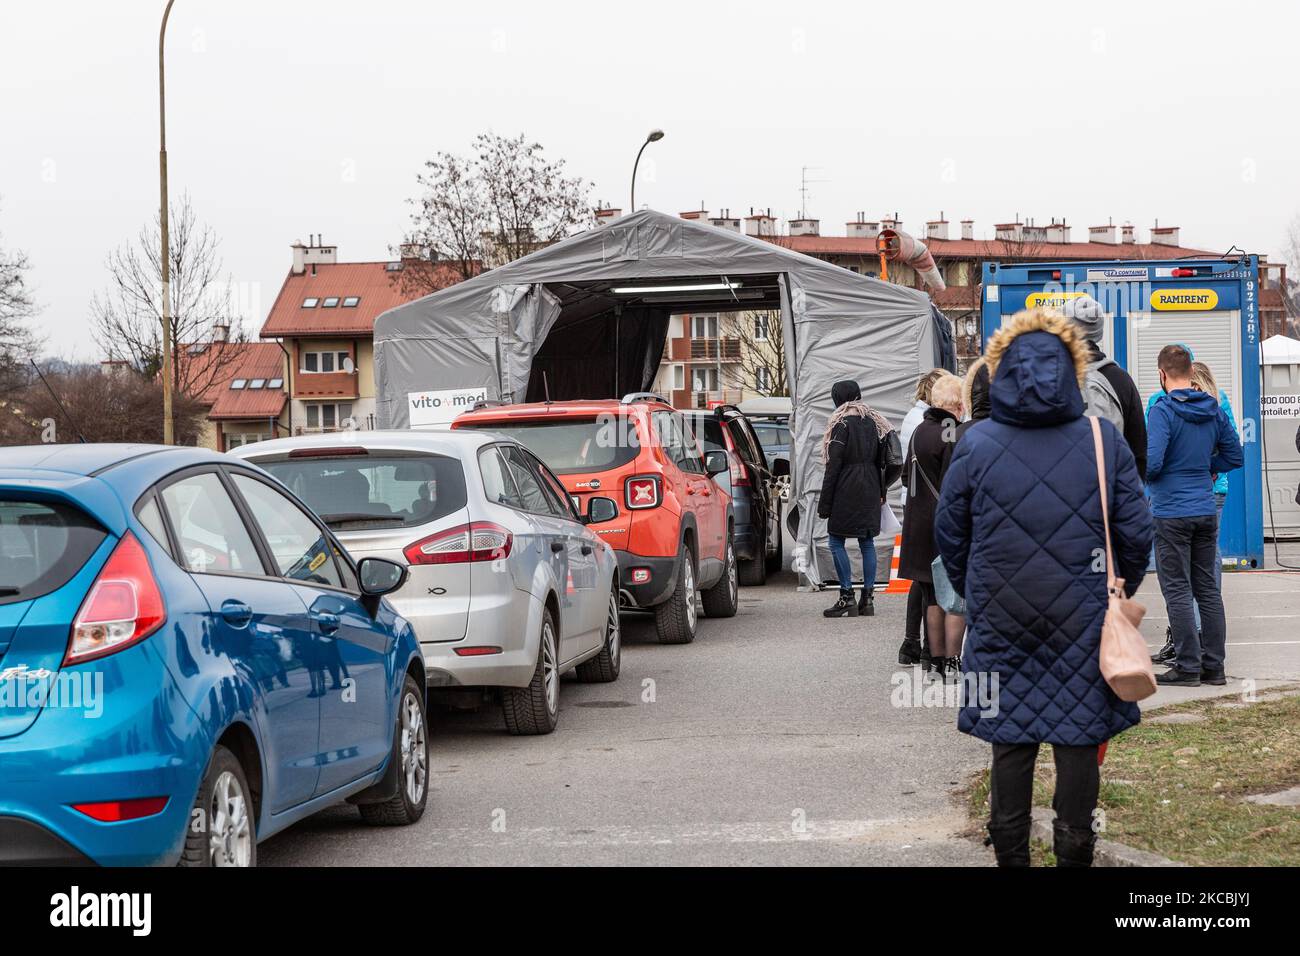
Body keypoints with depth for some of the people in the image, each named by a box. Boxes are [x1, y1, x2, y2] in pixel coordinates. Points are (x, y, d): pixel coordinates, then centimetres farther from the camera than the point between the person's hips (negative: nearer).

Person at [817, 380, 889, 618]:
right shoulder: (872, 422, 10)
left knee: (837, 542, 0)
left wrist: (824, 503, -10)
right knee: (867, 542, 9)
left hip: (846, 491, -7)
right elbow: (880, 461, 15)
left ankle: (847, 598, -4)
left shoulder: (842, 424, -11)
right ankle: (868, 597, 9)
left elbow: (833, 466, -12)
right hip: (870, 491, 7)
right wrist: (881, 492, 20)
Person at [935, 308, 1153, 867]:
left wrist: (974, 596, 20)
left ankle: (1011, 853, 16)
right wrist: (1116, 595, 16)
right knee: (1078, 738, 8)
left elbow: (950, 537, 4)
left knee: (1010, 741, 10)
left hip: (1001, 621, 1)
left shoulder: (975, 444, -4)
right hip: (1083, 623, 0)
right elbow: (1136, 534, 0)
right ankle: (1074, 851, 14)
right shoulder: (1104, 442, -3)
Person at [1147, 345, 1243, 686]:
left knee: (1178, 591, -2)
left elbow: (1151, 462, -20)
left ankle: (1188, 667, -2)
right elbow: (1234, 456, 13)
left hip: (1172, 514, -6)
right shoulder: (1214, 409, 7)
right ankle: (1213, 666, 13)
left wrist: (1144, 478, 0)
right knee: (1208, 589, 10)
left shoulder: (1163, 410, -13)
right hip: (1206, 511, 6)